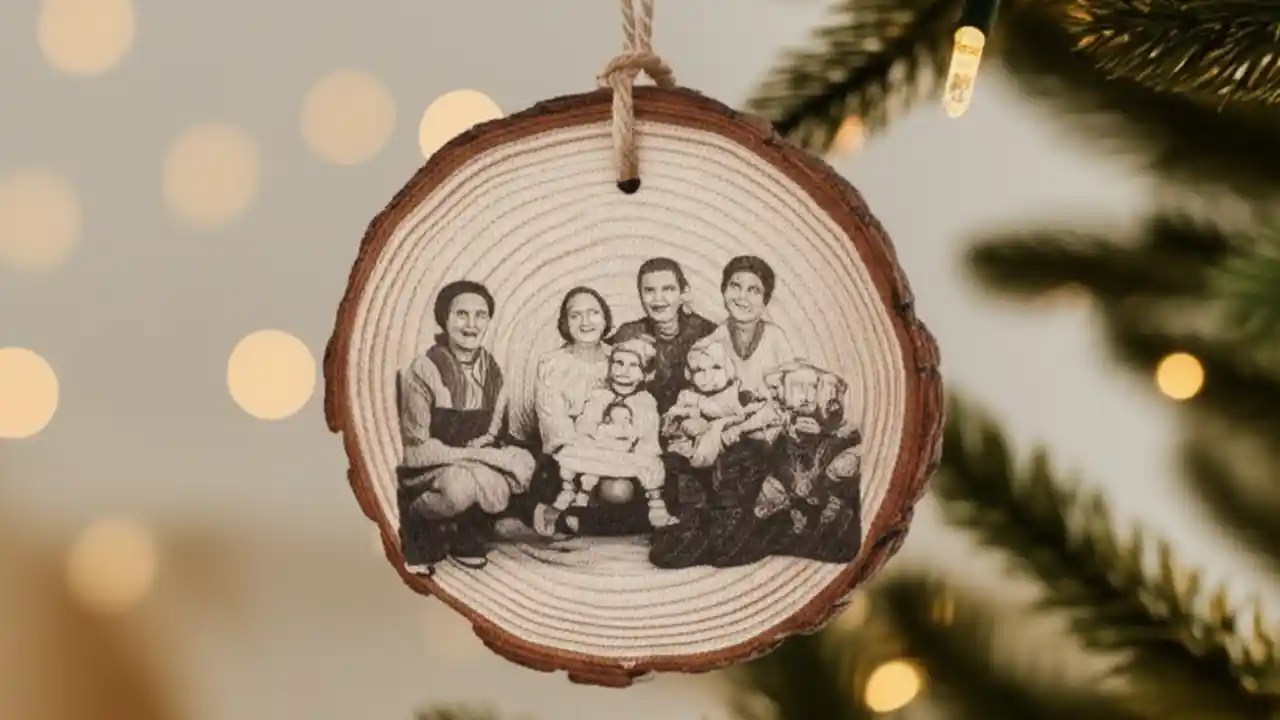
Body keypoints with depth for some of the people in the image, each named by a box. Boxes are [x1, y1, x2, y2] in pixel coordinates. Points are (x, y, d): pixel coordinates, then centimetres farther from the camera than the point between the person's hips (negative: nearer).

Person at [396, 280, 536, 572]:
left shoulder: (491, 370, 3)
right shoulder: (422, 370, -16)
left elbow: (492, 432, 10)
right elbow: (417, 448, -16)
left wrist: (485, 447, -15)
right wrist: (476, 453, -22)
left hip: (473, 464, 6)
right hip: (425, 475, -6)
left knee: (524, 463, -20)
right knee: (460, 484, -37)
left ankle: (465, 538, 0)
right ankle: (422, 531, -3)